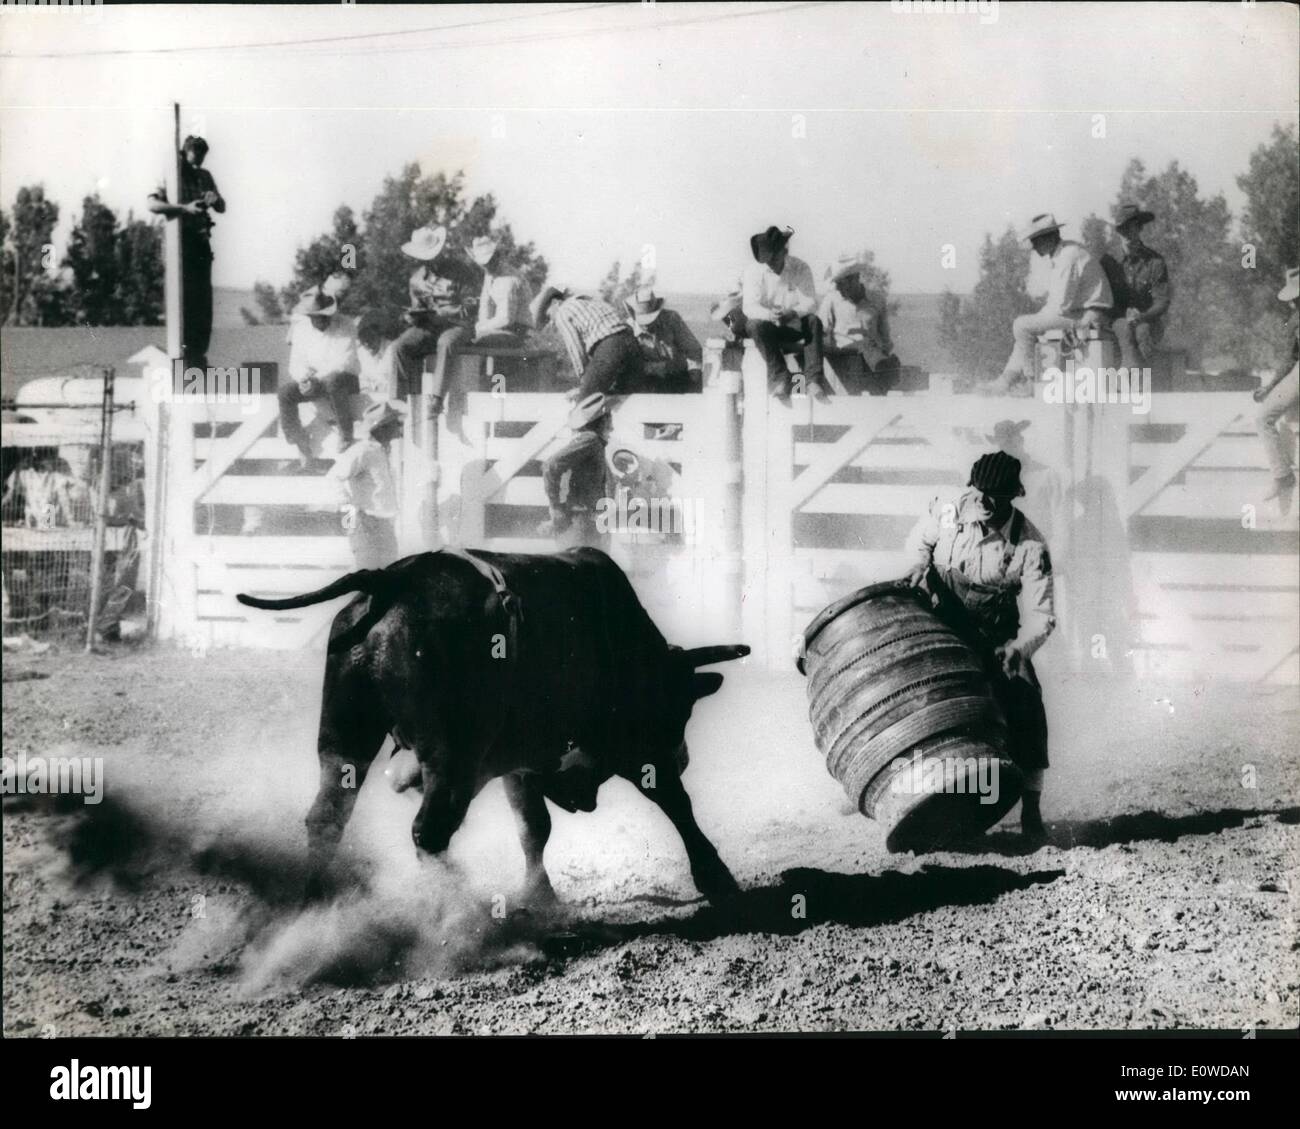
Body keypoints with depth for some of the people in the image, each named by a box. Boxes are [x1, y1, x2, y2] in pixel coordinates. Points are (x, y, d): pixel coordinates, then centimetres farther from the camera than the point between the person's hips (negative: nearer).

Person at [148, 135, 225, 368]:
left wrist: (215, 200, -8)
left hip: (201, 241, 6)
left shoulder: (205, 176, 14)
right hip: (181, 241, -6)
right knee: (185, 298, -9)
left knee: (204, 300, 5)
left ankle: (200, 353, 11)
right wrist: (185, 208, -26)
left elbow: (222, 207, 16)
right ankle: (186, 351, -5)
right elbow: (153, 204, -16)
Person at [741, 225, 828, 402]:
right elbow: (749, 306, -18)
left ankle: (813, 379, -37)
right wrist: (769, 314, -40)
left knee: (814, 321, -28)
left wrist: (793, 313, -38)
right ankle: (779, 378, -38)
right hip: (767, 326, -1)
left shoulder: (801, 269, -6)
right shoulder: (753, 271, -8)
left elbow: (810, 303, -14)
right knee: (757, 325, -34)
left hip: (794, 327, 1)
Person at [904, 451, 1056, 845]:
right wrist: (920, 564, -14)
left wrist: (1020, 647, -44)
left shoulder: (1030, 546, -23)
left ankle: (1031, 811, -5)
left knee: (1024, 709, -14)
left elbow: (1038, 616, -25)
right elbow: (919, 540, 8)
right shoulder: (946, 512, -16)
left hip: (998, 640, -2)